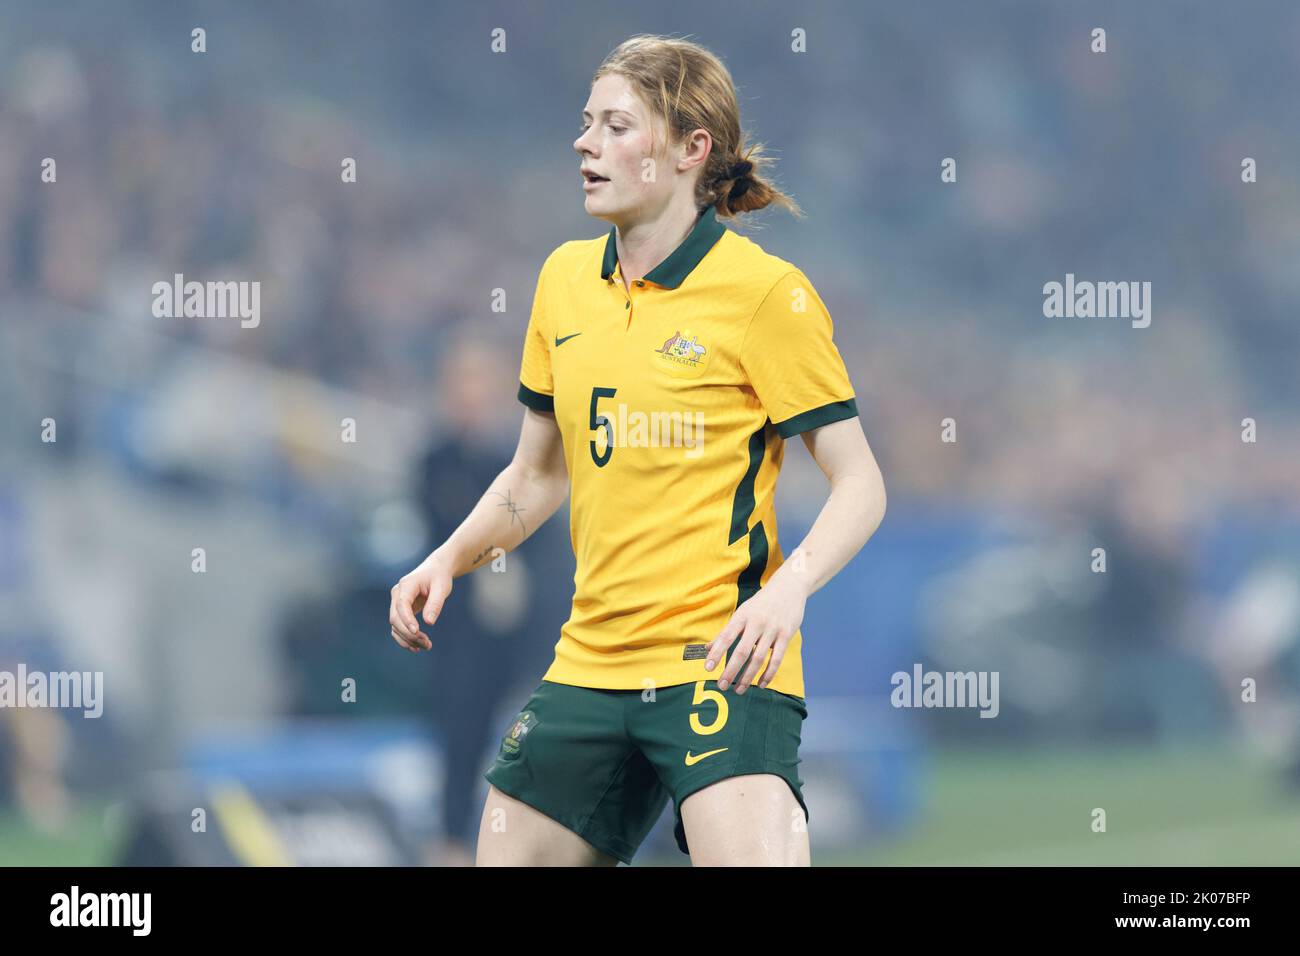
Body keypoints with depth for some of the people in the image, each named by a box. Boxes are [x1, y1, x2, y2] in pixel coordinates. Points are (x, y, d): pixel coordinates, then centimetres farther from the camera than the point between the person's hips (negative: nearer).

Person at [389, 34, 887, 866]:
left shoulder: (765, 292, -8)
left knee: (750, 857, -25)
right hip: (590, 665, 7)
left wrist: (789, 587, -25)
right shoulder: (566, 278, 11)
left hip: (721, 663, -7)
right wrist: (449, 560, 6)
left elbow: (859, 484, -7)